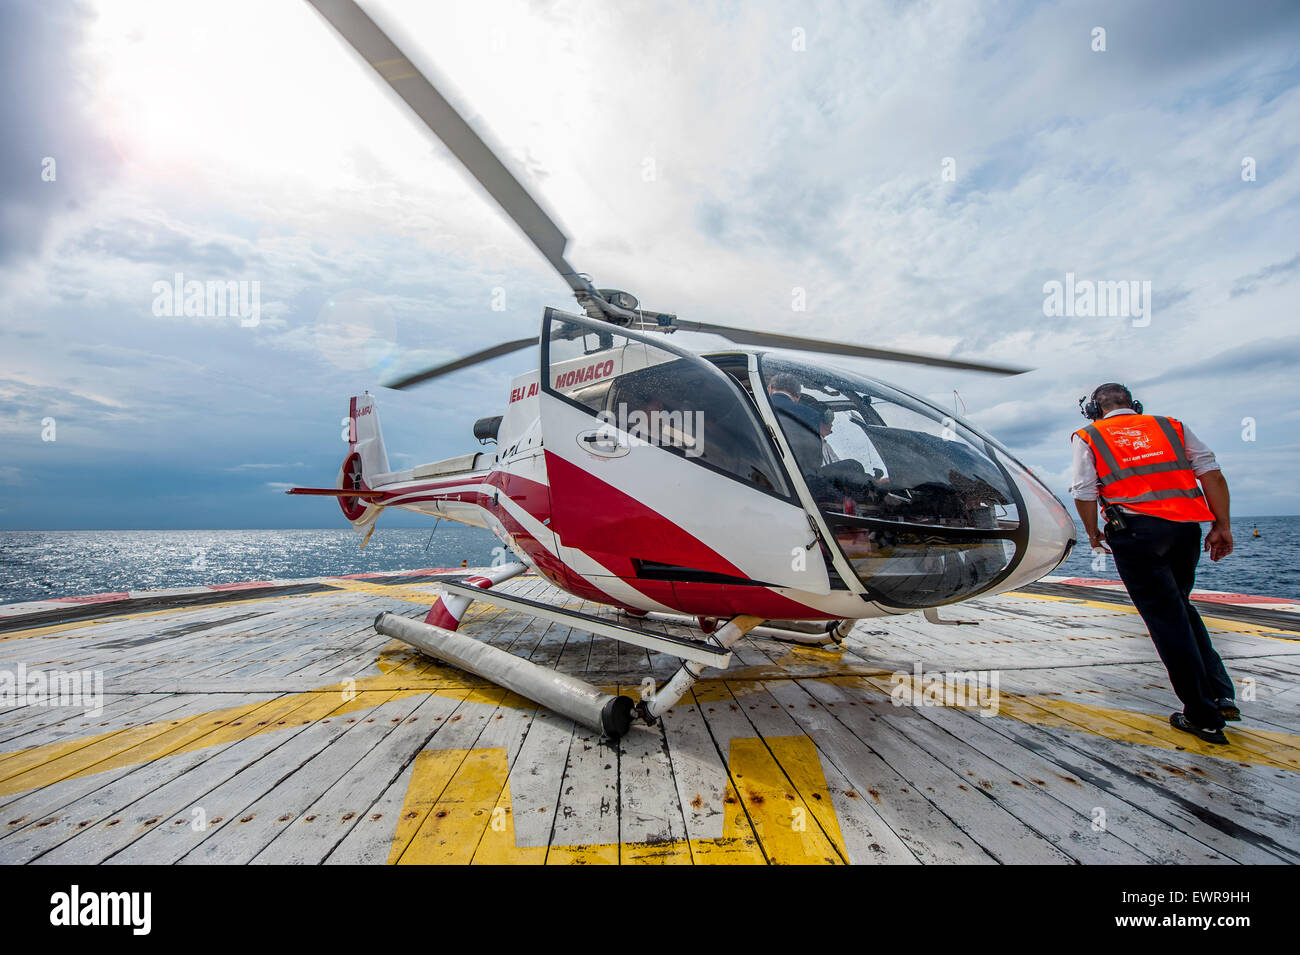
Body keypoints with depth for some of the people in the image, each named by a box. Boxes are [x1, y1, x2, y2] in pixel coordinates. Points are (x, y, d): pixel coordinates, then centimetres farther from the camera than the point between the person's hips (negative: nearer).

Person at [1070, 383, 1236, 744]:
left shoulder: (1088, 437, 7)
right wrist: (1222, 526, 11)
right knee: (1181, 608, 23)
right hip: (1186, 528, 5)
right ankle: (1221, 694, 19)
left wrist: (1094, 534, 10)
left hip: (1136, 531, -4)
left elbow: (1084, 493, -3)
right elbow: (1211, 473, 9)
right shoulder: (1172, 426, 17)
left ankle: (1203, 717, 10)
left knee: (1165, 618, 3)